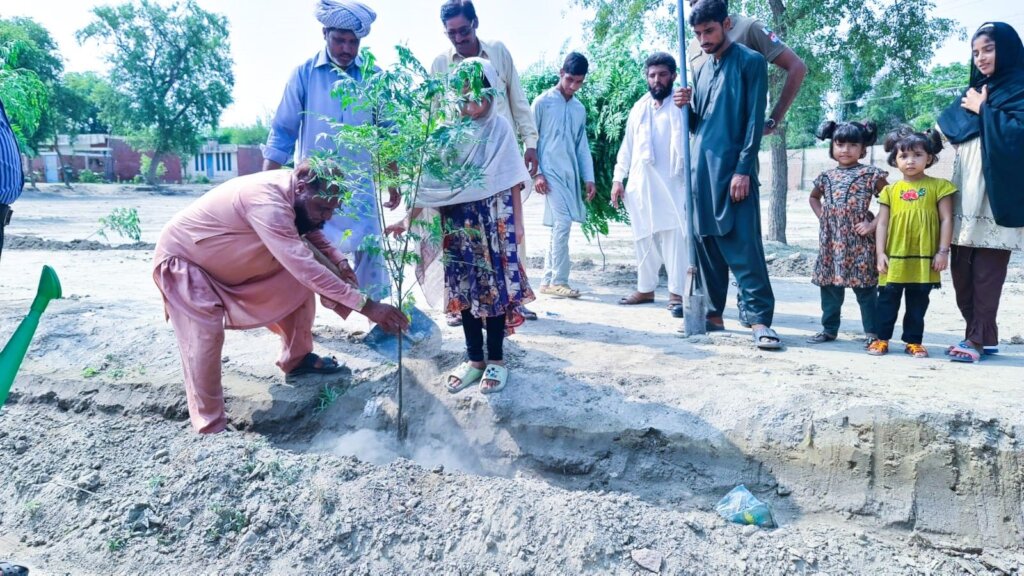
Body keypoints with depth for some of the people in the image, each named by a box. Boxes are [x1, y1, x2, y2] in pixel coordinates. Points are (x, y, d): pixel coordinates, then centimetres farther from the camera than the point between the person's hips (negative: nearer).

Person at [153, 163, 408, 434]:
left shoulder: (294, 192, -13)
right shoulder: (267, 201, -40)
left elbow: (311, 231, 7)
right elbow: (305, 266, -48)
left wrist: (338, 260, -14)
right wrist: (366, 305, -49)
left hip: (231, 260, 8)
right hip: (184, 259, -8)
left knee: (299, 282, 0)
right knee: (206, 334, -26)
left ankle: (296, 358, 18)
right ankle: (210, 427, -14)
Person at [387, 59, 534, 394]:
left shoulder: (500, 128, -3)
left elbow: (512, 179, 1)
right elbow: (431, 180, -1)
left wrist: (517, 220, 0)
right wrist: (409, 217, -10)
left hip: (495, 220, -2)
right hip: (457, 222, 2)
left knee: (495, 287, 2)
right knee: (463, 289, 7)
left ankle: (496, 360, 15)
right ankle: (474, 359, 19)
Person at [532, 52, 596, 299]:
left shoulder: (580, 109, 15)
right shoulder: (543, 102, -2)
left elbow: (583, 146, 16)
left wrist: (589, 178, 8)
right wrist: (536, 173, -10)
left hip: (571, 175, 6)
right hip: (550, 173, -6)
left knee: (559, 226, 6)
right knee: (562, 223, -14)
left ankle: (548, 281, 13)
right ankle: (558, 281, -6)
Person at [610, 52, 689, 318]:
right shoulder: (638, 108, 17)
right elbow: (627, 146, 17)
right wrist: (618, 178, 10)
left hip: (670, 184, -5)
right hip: (639, 184, 5)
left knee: (674, 237, -11)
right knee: (644, 238, 10)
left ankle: (677, 293, -9)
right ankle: (645, 288, 19)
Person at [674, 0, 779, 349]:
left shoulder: (750, 62, -1)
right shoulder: (702, 71, 18)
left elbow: (755, 121, -8)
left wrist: (743, 170, -15)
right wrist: (686, 108, -1)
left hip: (734, 168, -6)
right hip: (701, 167, 7)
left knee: (744, 245, -10)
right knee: (707, 243, 7)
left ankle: (760, 319, -8)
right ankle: (714, 313, 15)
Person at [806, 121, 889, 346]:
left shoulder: (870, 174, -4)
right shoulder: (827, 176, 10)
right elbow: (814, 197, 29)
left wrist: (874, 224, -11)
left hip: (859, 240, -5)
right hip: (831, 240, 5)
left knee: (866, 289, -1)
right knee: (829, 286, 10)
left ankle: (873, 332, 6)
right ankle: (829, 329, 21)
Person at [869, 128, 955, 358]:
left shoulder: (938, 186, 0)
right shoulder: (891, 190, 4)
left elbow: (946, 220, 0)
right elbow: (882, 223, 3)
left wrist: (943, 251, -6)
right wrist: (880, 253, -3)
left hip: (924, 259, -1)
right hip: (894, 257, 1)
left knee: (918, 304, 10)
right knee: (888, 300, 6)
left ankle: (913, 341, 20)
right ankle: (882, 338, 15)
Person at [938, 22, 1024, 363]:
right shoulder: (975, 91, 22)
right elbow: (949, 131, 24)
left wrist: (982, 110, -5)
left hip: (996, 193, -7)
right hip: (966, 194, 7)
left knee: (987, 272, -7)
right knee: (962, 273, 4)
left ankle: (978, 339, -5)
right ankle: (982, 336, 12)